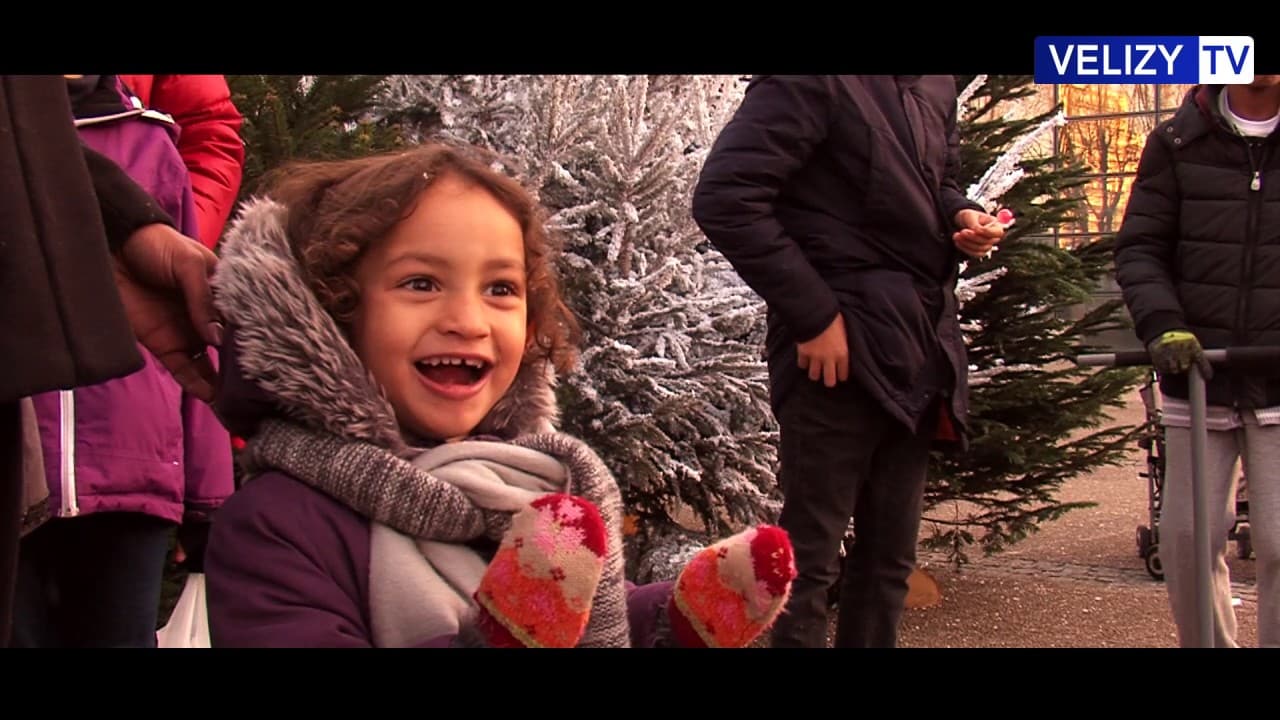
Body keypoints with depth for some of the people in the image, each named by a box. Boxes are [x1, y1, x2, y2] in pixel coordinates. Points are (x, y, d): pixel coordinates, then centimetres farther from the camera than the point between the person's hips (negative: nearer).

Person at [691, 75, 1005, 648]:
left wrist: (960, 215, 1)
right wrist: (812, 314, -20)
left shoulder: (936, 87, 11)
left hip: (920, 347, 8)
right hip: (841, 345, -8)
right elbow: (724, 196, -20)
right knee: (810, 557, -1)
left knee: (890, 553, 15)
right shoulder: (810, 83, -14)